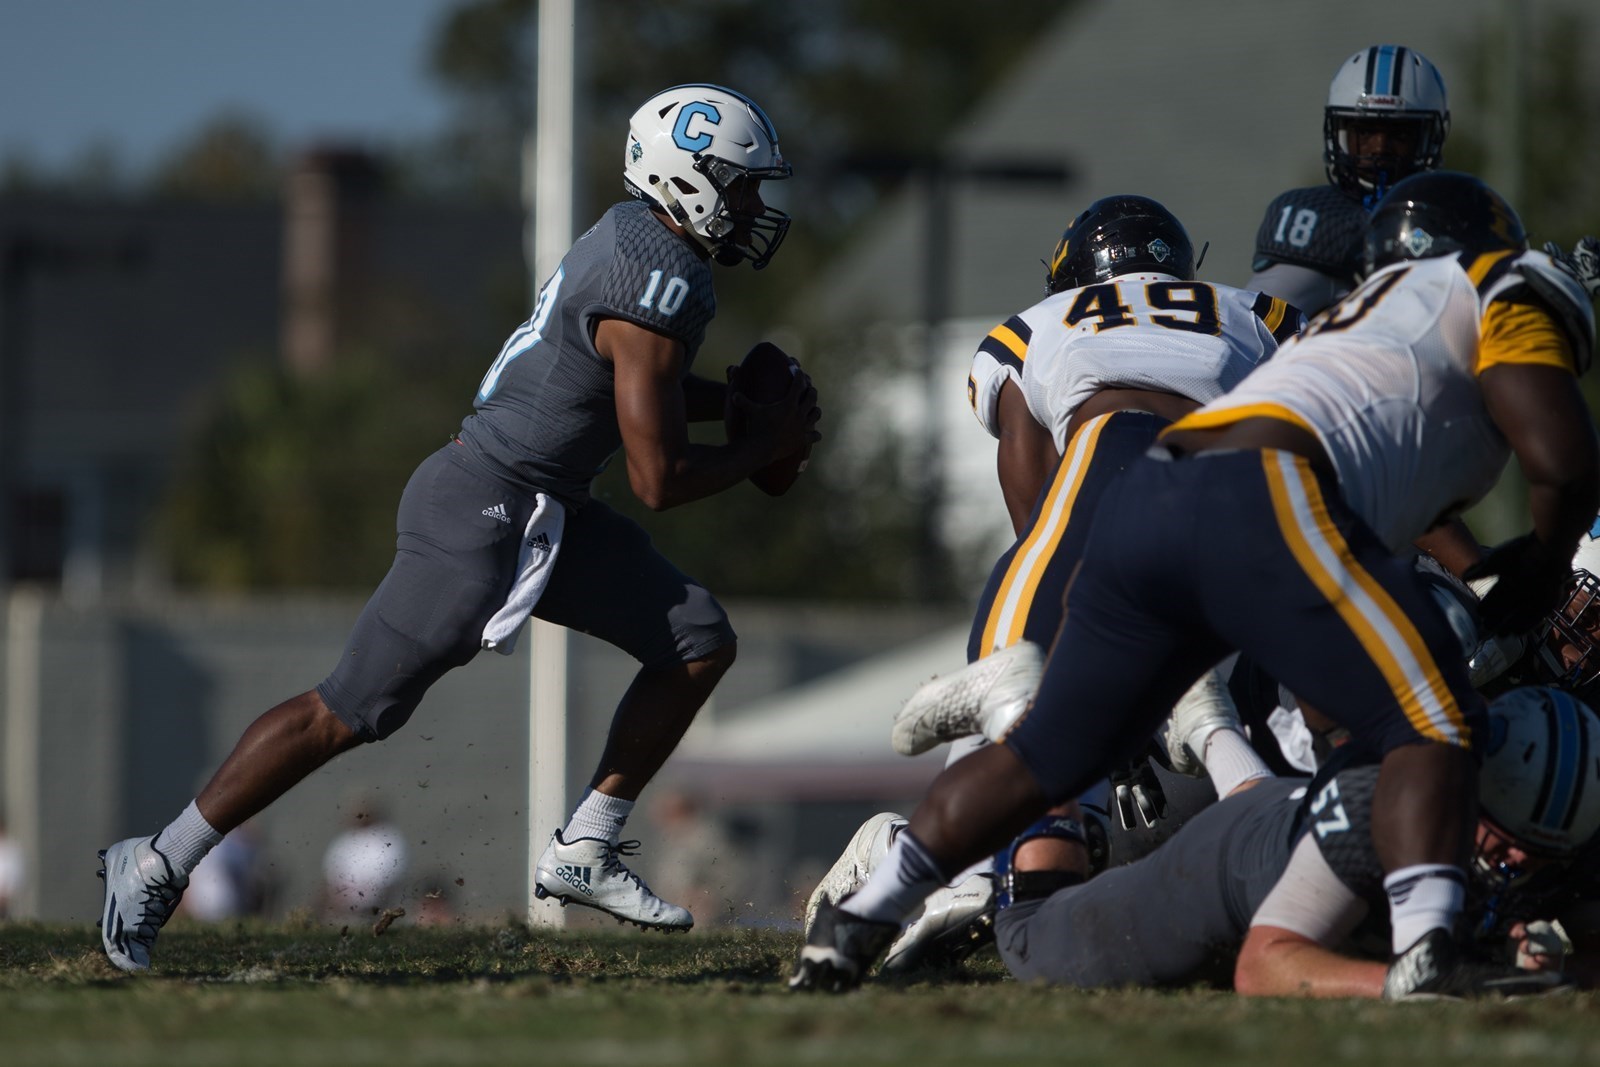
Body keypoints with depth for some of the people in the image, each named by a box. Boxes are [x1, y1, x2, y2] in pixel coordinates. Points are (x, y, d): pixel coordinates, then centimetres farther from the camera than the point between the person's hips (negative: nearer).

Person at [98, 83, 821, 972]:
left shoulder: (637, 237, 8)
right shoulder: (656, 287, -22)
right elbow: (659, 481, -20)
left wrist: (744, 396, 12)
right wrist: (766, 445, -5)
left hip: (543, 512, 10)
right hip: (481, 513, -10)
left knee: (700, 645, 6)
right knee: (349, 713, -4)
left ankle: (585, 850, 12)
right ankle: (160, 864, 7)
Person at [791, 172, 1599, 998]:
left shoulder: (1350, 321, 39)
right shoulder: (1498, 289, 17)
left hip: (1139, 500, 8)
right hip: (1259, 504, -8)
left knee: (1045, 757, 21)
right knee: (1432, 728, -5)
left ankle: (854, 925, 27)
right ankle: (1423, 960, -25)